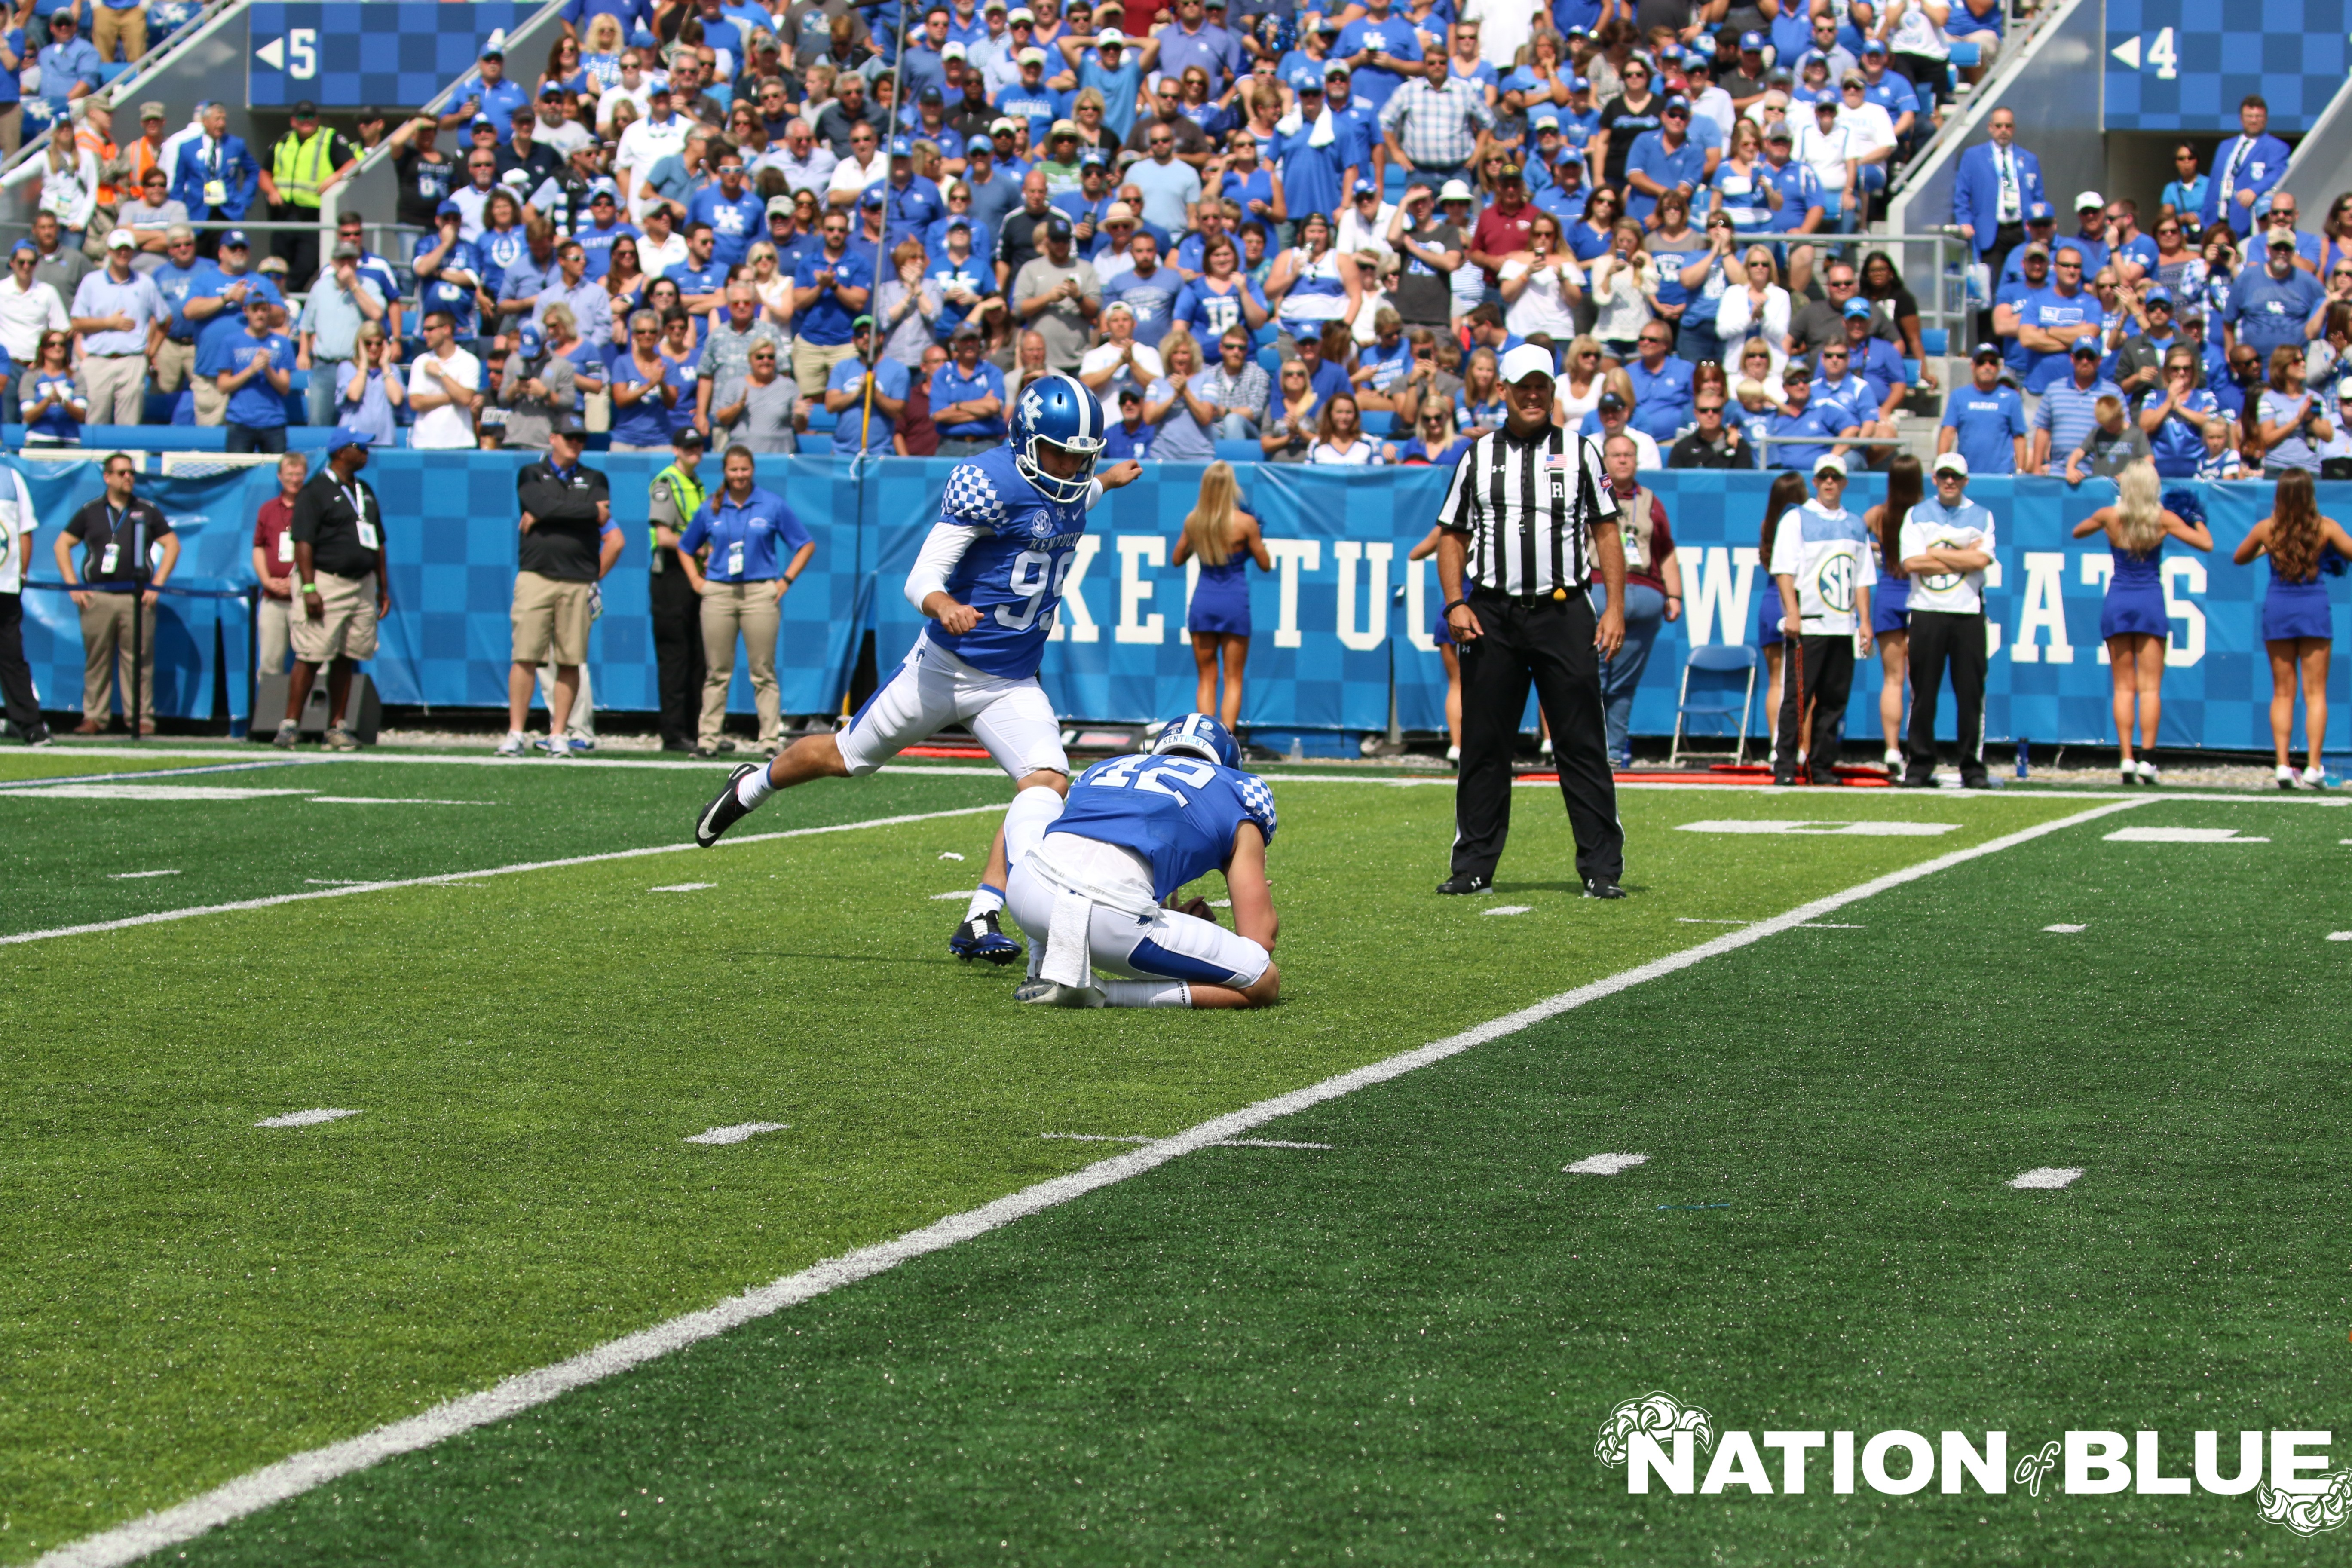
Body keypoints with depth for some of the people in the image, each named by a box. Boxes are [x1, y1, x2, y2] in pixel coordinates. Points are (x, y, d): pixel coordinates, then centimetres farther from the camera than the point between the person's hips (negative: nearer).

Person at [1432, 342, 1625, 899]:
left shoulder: (1579, 452, 9)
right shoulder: (1479, 456, 13)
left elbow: (1606, 532, 7)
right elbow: (1453, 535, 13)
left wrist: (1615, 607, -3)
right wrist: (1456, 603, -1)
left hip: (1564, 612, -2)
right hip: (1492, 616, 2)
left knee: (1583, 746, -5)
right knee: (1483, 745, 3)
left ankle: (1602, 868, -4)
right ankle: (1474, 866, 10)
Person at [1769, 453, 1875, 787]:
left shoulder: (1856, 526, 18)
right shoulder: (1796, 520, 4)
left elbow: (1862, 579, 18)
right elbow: (1784, 571, -4)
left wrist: (1864, 621, 8)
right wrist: (1792, 613, -15)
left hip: (1843, 627, 5)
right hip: (1808, 626, -5)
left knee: (1834, 699, 3)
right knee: (1797, 697, -8)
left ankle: (1822, 767, 8)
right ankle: (1784, 766, -8)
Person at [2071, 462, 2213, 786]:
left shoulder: (2109, 517, -3)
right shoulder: (2165, 519, -7)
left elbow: (2077, 532, 15)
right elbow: (2206, 544, -4)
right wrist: (2197, 519, 13)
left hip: (2117, 602, 1)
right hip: (2150, 602, -1)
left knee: (2124, 688, 5)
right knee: (2150, 687, 0)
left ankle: (2127, 759, -3)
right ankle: (2147, 759, -8)